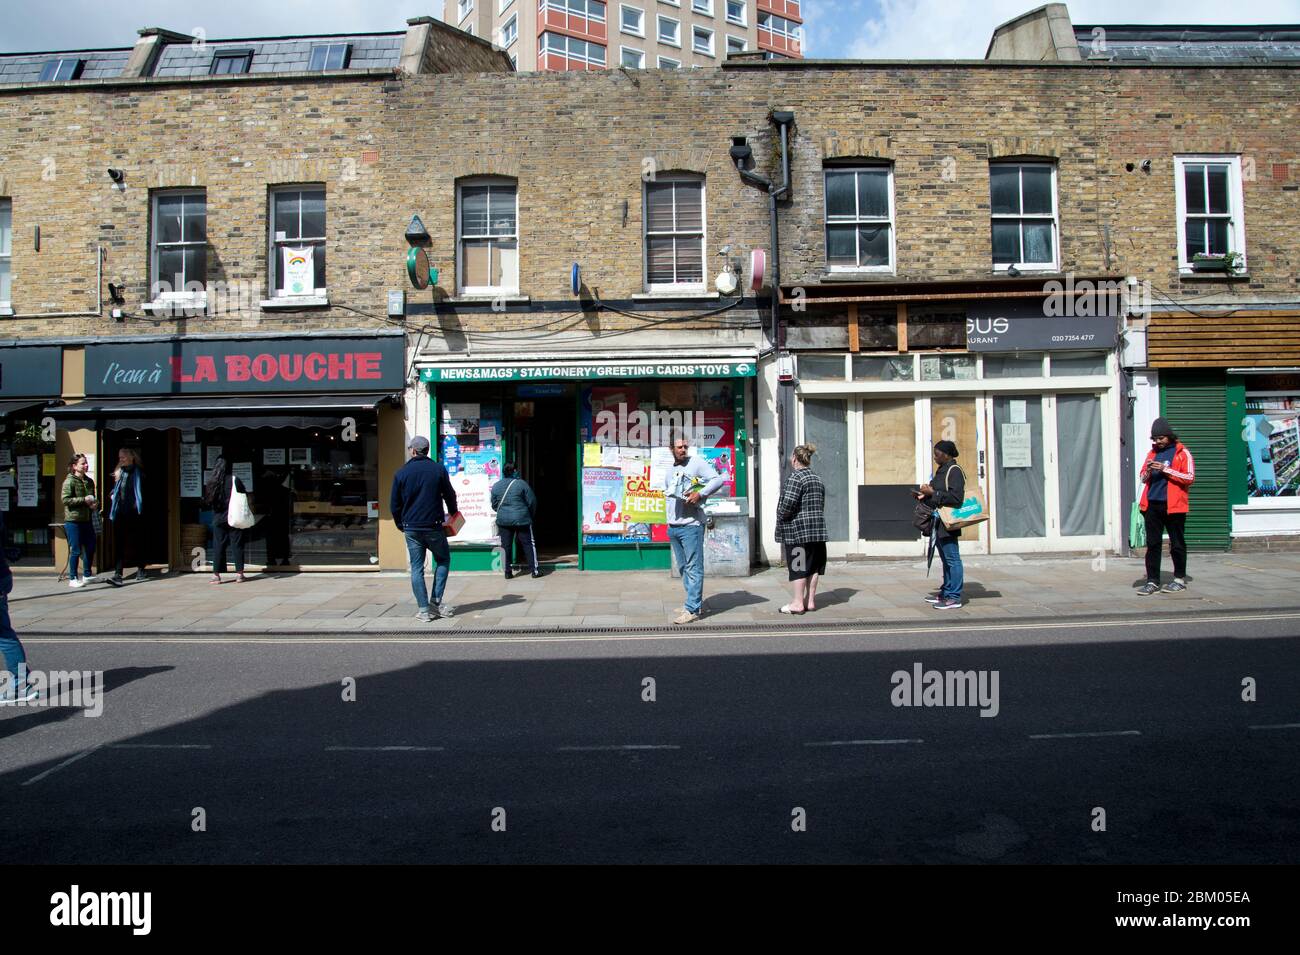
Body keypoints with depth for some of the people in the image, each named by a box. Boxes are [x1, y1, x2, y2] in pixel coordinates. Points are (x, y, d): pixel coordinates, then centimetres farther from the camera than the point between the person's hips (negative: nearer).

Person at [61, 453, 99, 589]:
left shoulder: (89, 481, 13)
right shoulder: (69, 481, -8)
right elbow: (66, 500, -16)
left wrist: (95, 503, 6)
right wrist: (84, 500, -18)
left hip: (87, 520, 7)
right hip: (73, 520, -7)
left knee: (90, 548, 11)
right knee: (76, 550, -2)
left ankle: (86, 575, 24)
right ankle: (72, 579, 7)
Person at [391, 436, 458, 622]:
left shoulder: (401, 472, 2)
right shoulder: (439, 469, -1)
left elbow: (394, 504, 5)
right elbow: (450, 495, 7)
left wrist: (400, 525, 19)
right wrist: (453, 514, 26)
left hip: (411, 528, 1)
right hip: (434, 526, -1)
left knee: (416, 568, 6)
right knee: (443, 560, 16)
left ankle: (424, 609, 3)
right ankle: (437, 601, 5)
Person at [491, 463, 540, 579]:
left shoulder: (496, 486, 4)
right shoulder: (521, 483, -6)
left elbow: (494, 505, 11)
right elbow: (532, 502, -3)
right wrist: (531, 515, 13)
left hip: (503, 521, 3)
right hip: (521, 520, -3)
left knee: (506, 546, 9)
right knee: (528, 544, 5)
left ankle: (508, 572, 11)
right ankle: (535, 570, 6)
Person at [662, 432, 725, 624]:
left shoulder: (697, 462, -3)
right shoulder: (669, 471, 18)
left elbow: (717, 479, -10)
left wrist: (699, 494, -20)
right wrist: (670, 518, 13)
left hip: (691, 524, -8)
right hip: (672, 527, 8)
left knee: (693, 568, -7)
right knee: (683, 567, 13)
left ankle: (692, 609, -8)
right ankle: (696, 601, 23)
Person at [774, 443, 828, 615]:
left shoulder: (795, 477, -12)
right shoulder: (817, 478, 14)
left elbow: (789, 502, -20)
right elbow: (821, 504, 17)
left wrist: (782, 516, -4)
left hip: (797, 530, -8)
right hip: (817, 529, 8)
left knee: (798, 565, -3)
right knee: (813, 564, 10)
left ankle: (798, 603, 0)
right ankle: (810, 600, 16)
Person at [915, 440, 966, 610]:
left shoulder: (954, 471, -13)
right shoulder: (941, 470, 17)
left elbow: (956, 498, -23)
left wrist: (932, 492, -20)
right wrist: (924, 496, 8)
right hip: (939, 524, 10)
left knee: (952, 559, -6)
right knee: (946, 559, 16)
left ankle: (954, 598, -3)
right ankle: (946, 593, 25)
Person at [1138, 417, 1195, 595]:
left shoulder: (1182, 453, 1)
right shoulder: (1152, 452, 16)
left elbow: (1190, 477, -9)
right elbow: (1143, 478, 19)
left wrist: (1166, 469, -17)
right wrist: (1148, 472, -3)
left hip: (1173, 505, -4)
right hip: (1152, 505, 4)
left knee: (1177, 544, 5)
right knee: (1152, 544, 3)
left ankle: (1180, 579, 17)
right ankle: (1152, 581, 5)